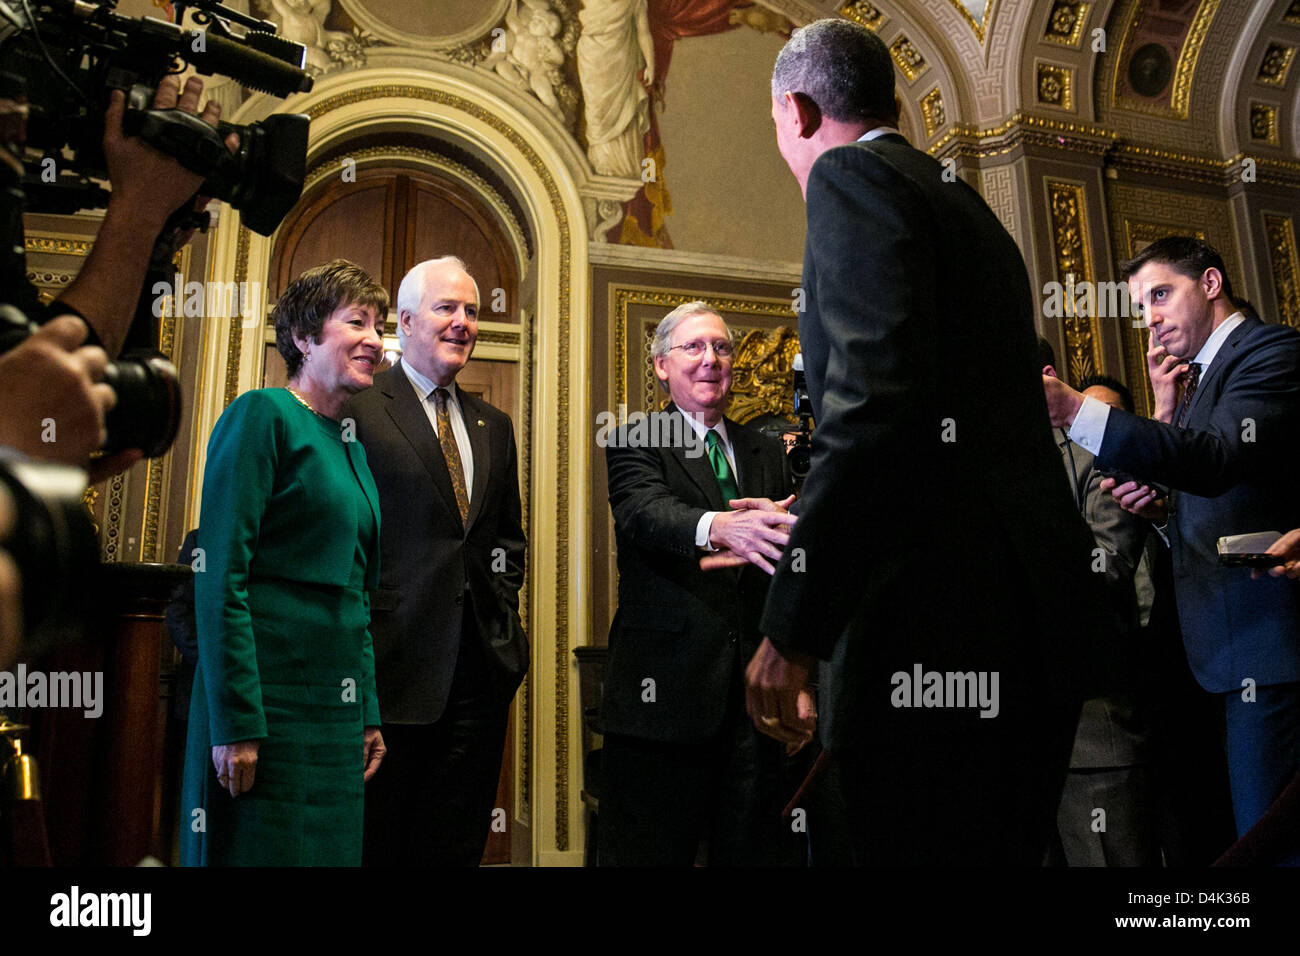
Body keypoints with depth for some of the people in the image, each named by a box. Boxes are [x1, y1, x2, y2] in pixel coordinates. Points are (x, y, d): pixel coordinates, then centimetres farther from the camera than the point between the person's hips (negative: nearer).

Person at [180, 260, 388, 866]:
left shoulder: (351, 448, 16)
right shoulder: (262, 415, -7)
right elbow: (219, 577, -15)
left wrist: (368, 717, 16)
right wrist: (236, 722, -19)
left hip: (337, 712, 8)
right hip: (268, 700, -8)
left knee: (330, 852, 13)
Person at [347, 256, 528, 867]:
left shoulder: (494, 426, 17)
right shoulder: (357, 408, -3)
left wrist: (502, 605, 9)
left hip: (480, 666, 5)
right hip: (393, 664, -5)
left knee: (457, 845, 13)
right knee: (372, 843, 6)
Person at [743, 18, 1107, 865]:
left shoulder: (851, 174, -3)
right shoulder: (962, 202, 25)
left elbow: (877, 389, -19)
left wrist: (794, 627, -19)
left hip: (938, 616, -10)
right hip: (1032, 609, 10)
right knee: (1001, 850, 16)